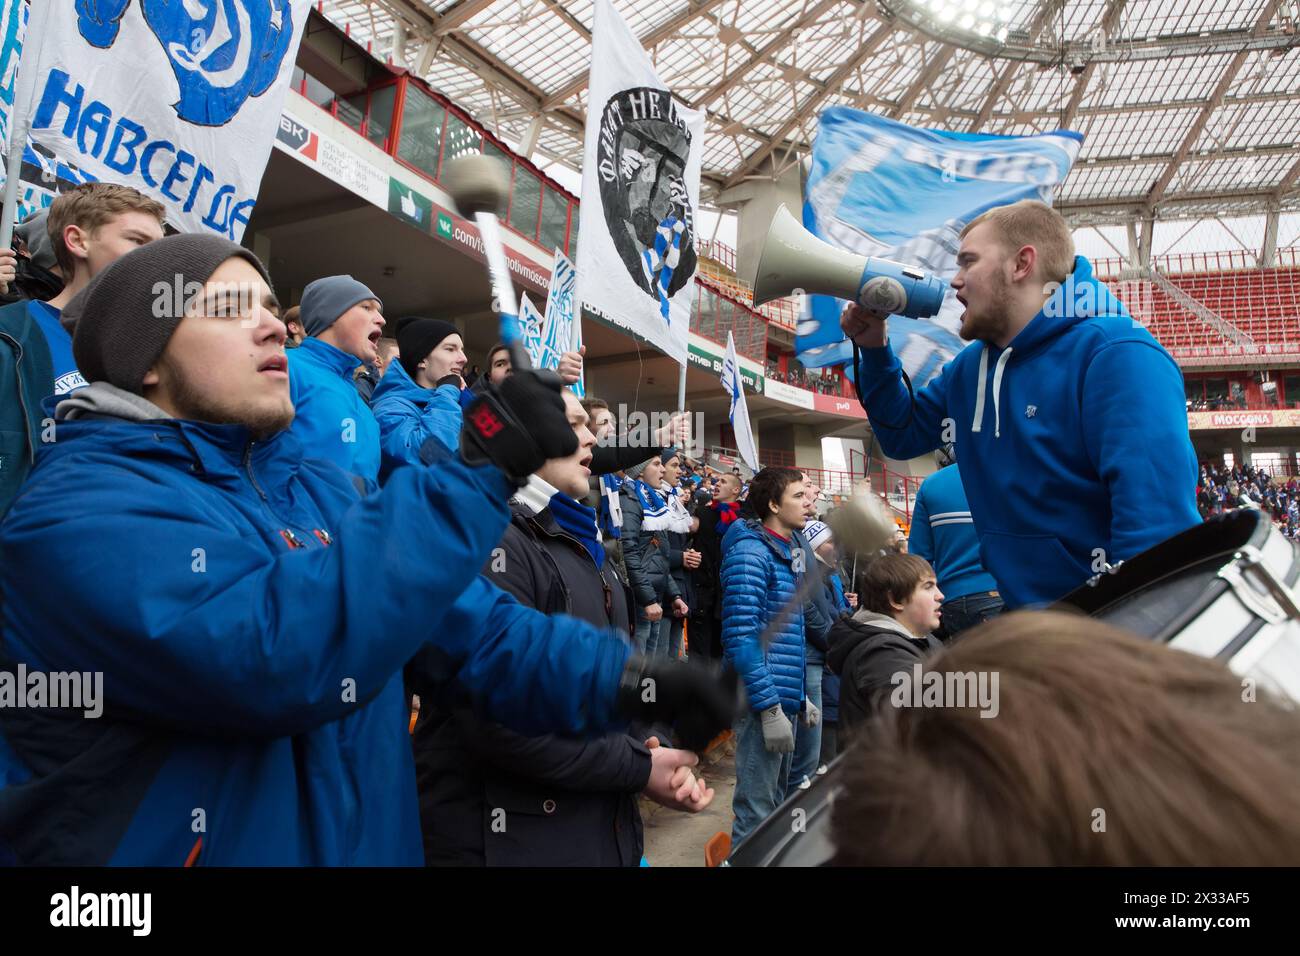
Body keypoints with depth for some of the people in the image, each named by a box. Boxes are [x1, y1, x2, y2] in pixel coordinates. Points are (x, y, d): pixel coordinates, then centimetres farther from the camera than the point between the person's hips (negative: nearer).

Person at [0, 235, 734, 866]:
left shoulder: (319, 487, 6)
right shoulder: (79, 506, -17)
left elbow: (472, 622, 3)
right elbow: (268, 656, -33)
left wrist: (616, 678, -12)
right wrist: (479, 474, -30)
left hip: (371, 844, 7)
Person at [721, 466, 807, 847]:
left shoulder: (788, 552, 13)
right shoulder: (751, 554, -15)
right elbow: (740, 638, -22)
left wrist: (799, 695, 17)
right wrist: (769, 708, -22)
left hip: (784, 700, 9)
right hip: (764, 702, -9)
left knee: (777, 802, 20)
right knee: (756, 811, -1)